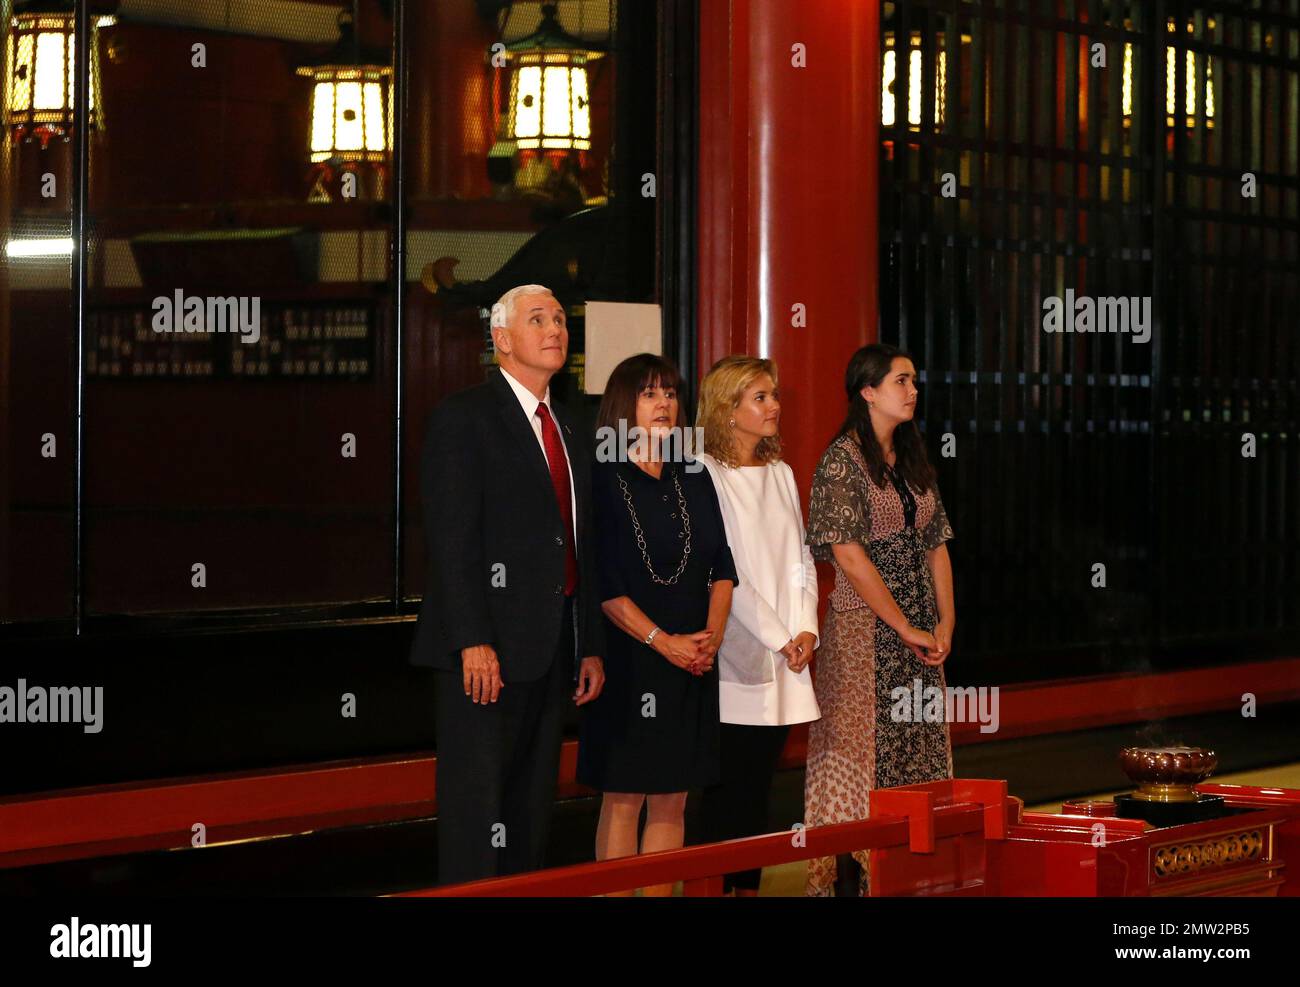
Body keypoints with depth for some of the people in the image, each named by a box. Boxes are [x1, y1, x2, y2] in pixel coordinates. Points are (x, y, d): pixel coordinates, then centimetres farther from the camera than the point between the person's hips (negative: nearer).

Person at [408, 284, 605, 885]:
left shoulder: (567, 432, 19)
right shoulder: (463, 418, -5)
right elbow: (450, 537, -14)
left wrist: (591, 646, 14)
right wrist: (473, 642, -21)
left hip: (550, 652, 8)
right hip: (486, 650, -8)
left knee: (532, 807, 10)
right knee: (475, 804, -7)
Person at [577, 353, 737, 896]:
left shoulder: (694, 479, 12)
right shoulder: (603, 480, -6)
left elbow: (722, 565, 11)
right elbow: (603, 584, -11)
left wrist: (713, 634, -5)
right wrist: (663, 642, -15)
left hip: (693, 663, 5)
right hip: (629, 661, -5)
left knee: (672, 801, 7)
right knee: (623, 800, -2)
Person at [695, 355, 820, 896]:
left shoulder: (780, 474, 14)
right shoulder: (706, 475, -8)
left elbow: (801, 559, 14)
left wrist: (806, 628, -1)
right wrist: (777, 637, -12)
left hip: (785, 658, 6)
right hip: (738, 657, -6)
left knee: (759, 784, 7)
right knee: (729, 785, -5)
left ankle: (750, 885, 10)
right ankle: (717, 885, -1)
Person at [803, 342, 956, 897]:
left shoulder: (913, 461, 13)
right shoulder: (842, 461, -9)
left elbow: (936, 547, 14)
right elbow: (848, 555, -15)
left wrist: (945, 624, 1)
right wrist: (905, 629, -14)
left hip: (919, 633, 7)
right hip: (865, 631, -7)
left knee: (918, 759, 6)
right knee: (864, 755, -6)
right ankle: (849, 879, -1)